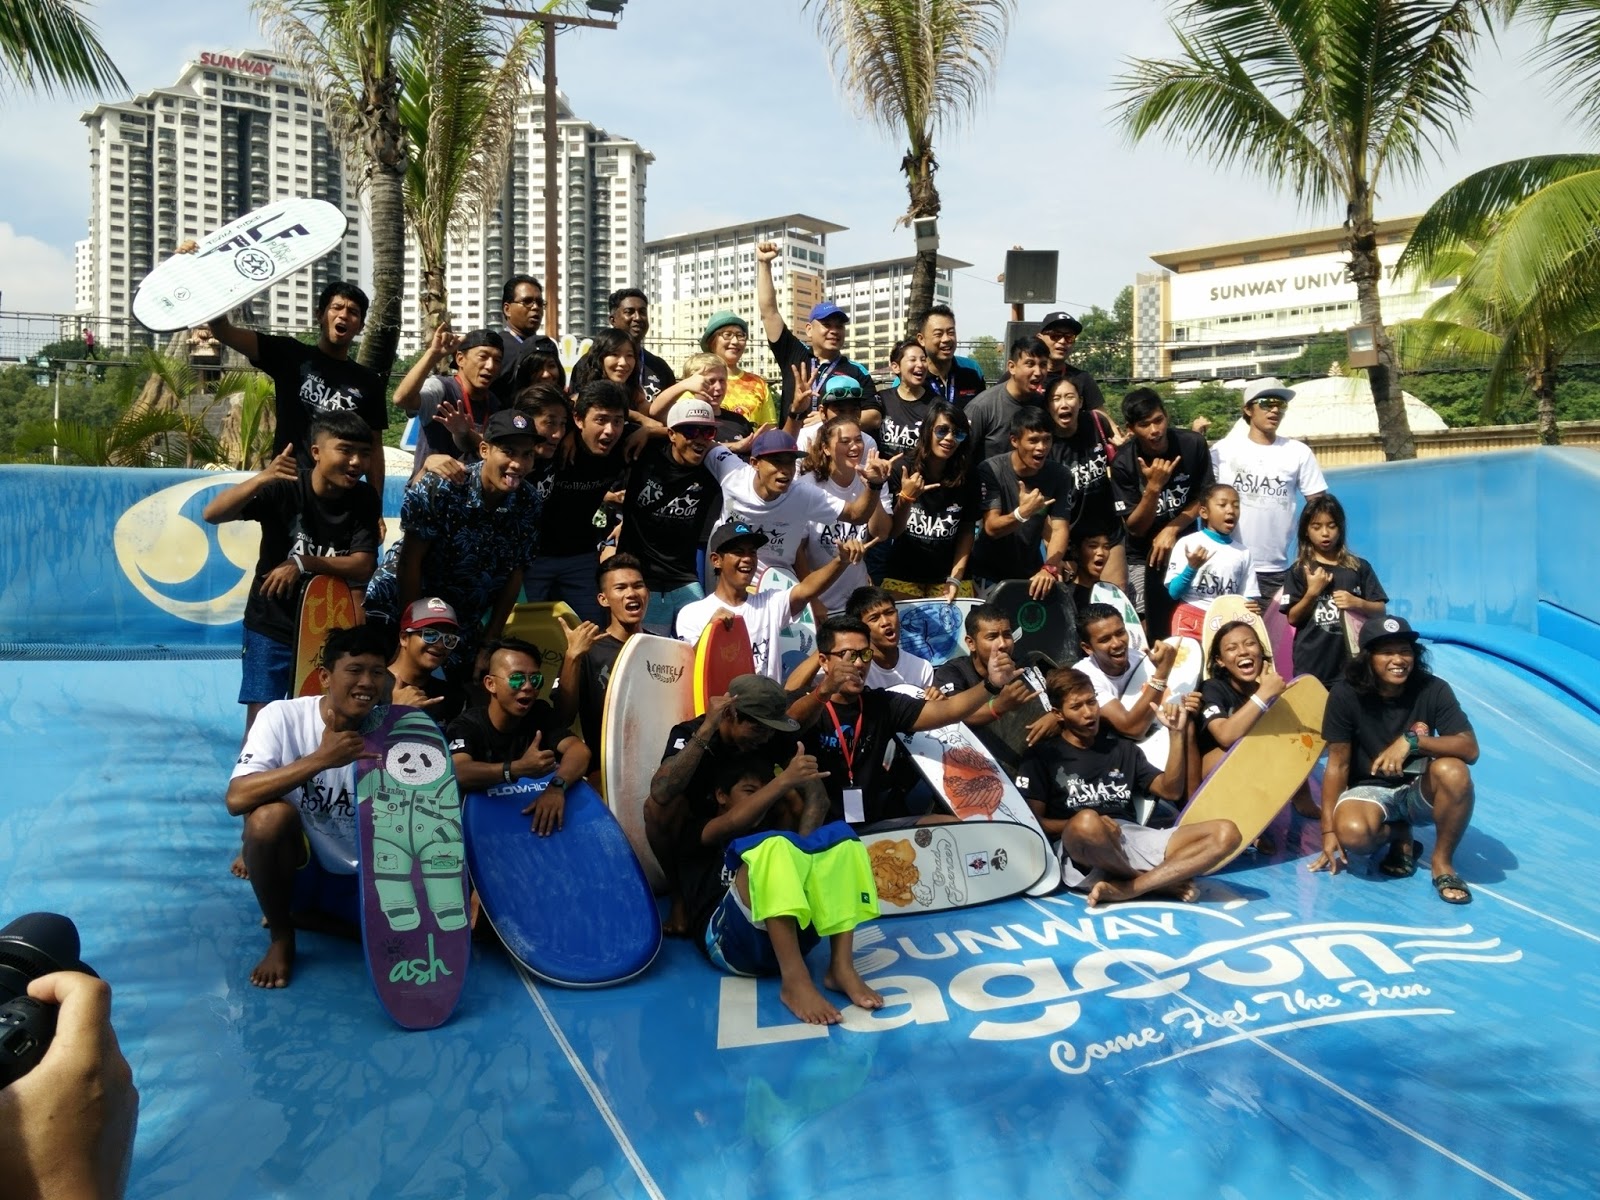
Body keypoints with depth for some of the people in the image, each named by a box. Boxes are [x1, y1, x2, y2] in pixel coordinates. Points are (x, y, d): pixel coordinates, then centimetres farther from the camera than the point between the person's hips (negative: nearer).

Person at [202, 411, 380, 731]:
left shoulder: (363, 500, -6)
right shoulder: (284, 487, -14)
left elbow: (363, 567, -15)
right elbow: (212, 514, -24)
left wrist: (303, 563, -28)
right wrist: (262, 479, -40)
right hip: (272, 624, -2)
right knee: (260, 722, -3)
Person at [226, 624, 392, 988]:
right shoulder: (283, 717, -16)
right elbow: (237, 799, -29)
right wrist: (320, 759, -35)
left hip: (364, 876, 2)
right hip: (298, 866, -2)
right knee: (271, 815, -33)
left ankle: (330, 915, 11)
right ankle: (281, 938, -7)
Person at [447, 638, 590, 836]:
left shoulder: (540, 713, 2)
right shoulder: (466, 726, -8)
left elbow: (579, 750, -12)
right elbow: (459, 773, -27)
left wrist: (557, 786, -32)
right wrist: (519, 769, -41)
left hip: (534, 816, 3)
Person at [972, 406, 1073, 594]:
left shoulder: (1058, 475, -9)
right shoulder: (991, 470, -18)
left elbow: (1059, 528, -15)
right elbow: (992, 529, -22)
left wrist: (1049, 569, -32)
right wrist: (1022, 512, -40)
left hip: (1030, 572, 3)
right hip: (990, 573, -2)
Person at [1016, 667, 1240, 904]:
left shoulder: (1122, 747, 25)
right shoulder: (1044, 756, 11)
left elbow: (1171, 790, 18)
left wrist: (1178, 733, 10)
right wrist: (1085, 825, -12)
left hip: (1135, 839, 5)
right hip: (1081, 851, -5)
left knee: (1225, 833, -15)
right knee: (1087, 823, -42)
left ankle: (1125, 888, -26)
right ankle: (1158, 882, -13)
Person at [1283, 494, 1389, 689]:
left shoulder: (1359, 567, 6)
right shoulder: (1299, 570, 2)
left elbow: (1380, 610, 6)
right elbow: (1293, 618, 0)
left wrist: (1357, 603, -12)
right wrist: (1312, 592, -12)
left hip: (1351, 663, 1)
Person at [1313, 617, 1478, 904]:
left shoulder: (1433, 690, -13)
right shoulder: (1346, 695, -15)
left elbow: (1470, 749, -21)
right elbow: (1337, 764, -11)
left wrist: (1412, 741, -37)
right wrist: (1328, 830, -13)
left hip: (1419, 790, 1)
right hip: (1370, 789, -1)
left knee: (1453, 771, -33)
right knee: (1352, 832, -35)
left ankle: (1442, 862, -9)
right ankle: (1400, 838, 5)